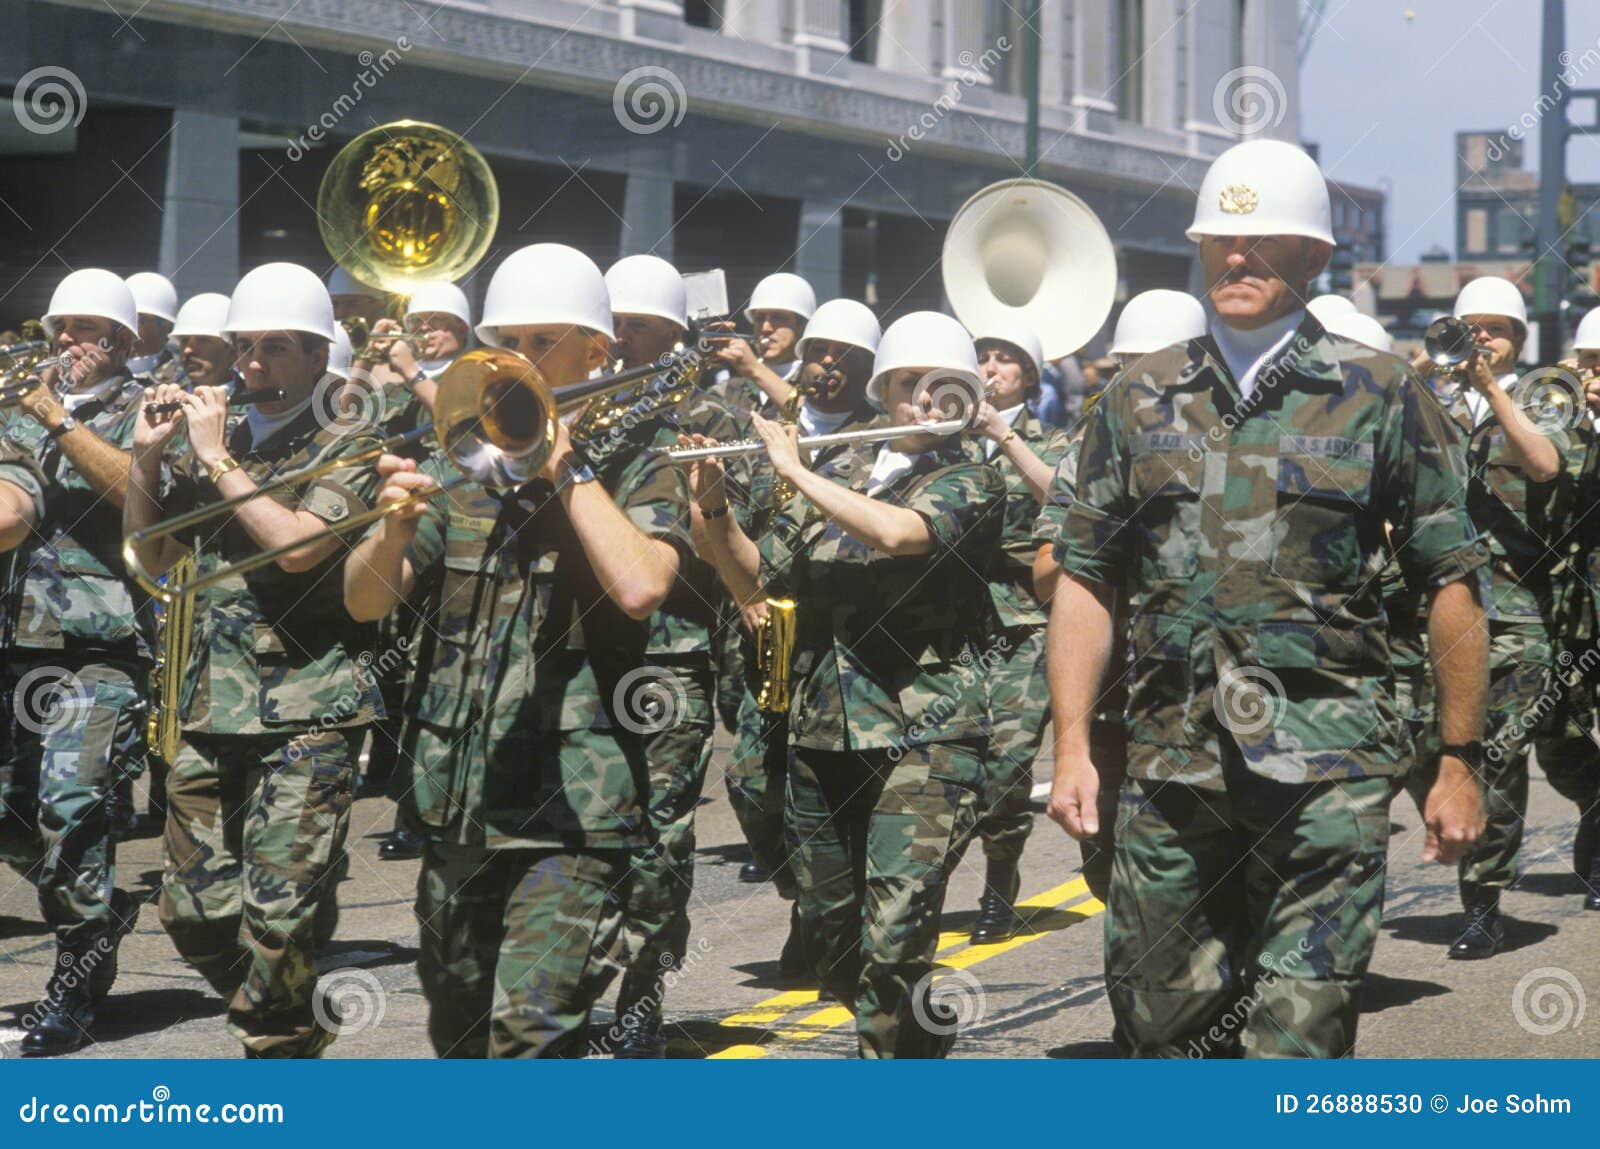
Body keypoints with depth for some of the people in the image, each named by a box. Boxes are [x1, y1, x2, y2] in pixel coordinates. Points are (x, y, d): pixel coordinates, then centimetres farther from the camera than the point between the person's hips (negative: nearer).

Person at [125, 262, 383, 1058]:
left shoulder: (347, 453, -1)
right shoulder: (209, 445, 16)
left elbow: (297, 543, -18)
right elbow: (151, 556, 16)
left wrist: (219, 458, -10)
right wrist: (147, 456, 4)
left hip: (306, 714, -6)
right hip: (208, 709, 6)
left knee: (279, 916, -11)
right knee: (193, 913, 8)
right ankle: (301, 1022, 28)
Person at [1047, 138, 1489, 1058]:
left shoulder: (1382, 395, 2)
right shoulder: (1139, 400, 10)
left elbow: (1452, 583, 2)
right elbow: (1087, 579, 10)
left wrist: (1461, 761, -1)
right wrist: (1072, 746, 2)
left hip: (1327, 772, -3)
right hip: (1170, 766, 3)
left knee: (1297, 1038, -6)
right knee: (1160, 1025, 8)